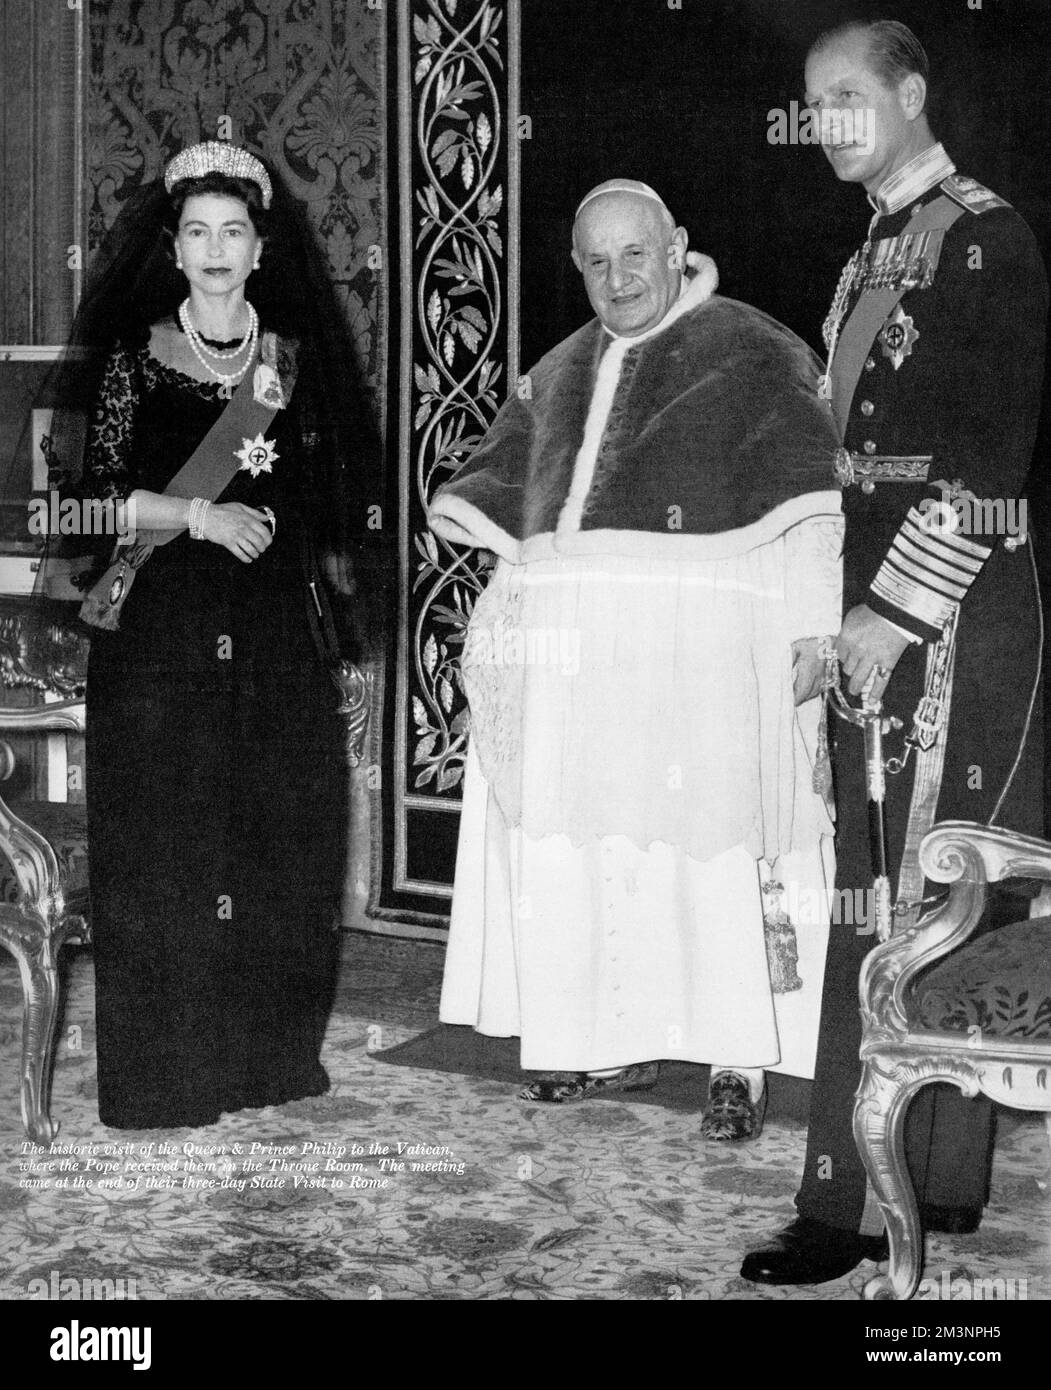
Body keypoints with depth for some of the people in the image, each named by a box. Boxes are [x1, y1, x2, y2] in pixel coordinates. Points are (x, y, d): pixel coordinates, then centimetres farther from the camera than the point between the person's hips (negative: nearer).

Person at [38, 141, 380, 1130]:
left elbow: (329, 497, 15)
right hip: (161, 631, -3)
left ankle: (271, 1046, 16)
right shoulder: (132, 357, 2)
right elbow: (97, 493, -4)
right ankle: (164, 1067, 6)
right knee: (162, 840, -2)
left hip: (277, 631, 3)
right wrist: (200, 514, -14)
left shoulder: (297, 361, 10)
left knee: (282, 834, 3)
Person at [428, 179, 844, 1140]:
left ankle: (739, 1062, -2)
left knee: (708, 843, -9)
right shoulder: (563, 374, 20)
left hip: (696, 641, -6)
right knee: (576, 851, 5)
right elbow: (505, 472, 30)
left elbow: (811, 496, -8)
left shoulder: (750, 351, 0)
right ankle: (614, 1041, 16)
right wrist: (462, 506, 9)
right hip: (565, 650, 6)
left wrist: (811, 621, -17)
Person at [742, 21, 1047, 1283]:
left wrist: (897, 610, -18)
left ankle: (852, 1208, -3)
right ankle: (945, 1190, 17)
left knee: (895, 903, -7)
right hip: (880, 601, 8)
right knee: (924, 901, 10)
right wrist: (848, 604, 14)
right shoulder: (874, 256, 18)